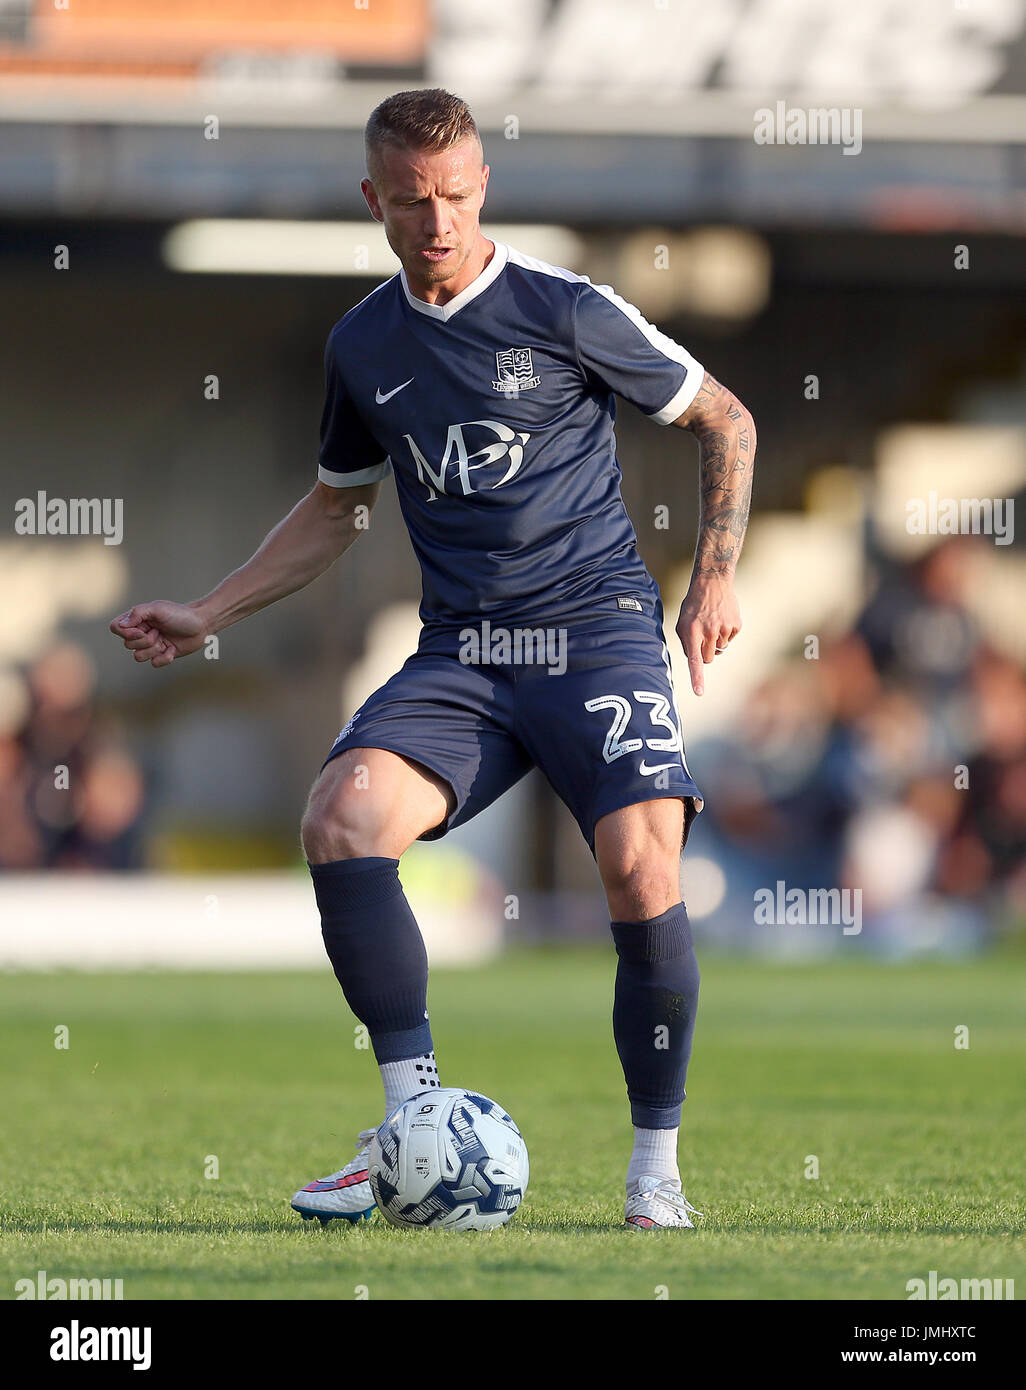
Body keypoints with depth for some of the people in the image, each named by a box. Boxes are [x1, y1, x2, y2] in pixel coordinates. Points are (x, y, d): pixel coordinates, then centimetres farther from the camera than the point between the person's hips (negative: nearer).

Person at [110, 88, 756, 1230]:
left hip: (597, 628, -4)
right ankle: (414, 1124, -17)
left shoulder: (567, 311, -4)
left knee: (641, 870, -25)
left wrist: (716, 577, -2)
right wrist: (208, 613, 20)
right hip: (460, 653, 4)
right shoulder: (363, 345, 9)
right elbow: (336, 506, 27)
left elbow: (725, 422, 8)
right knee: (341, 816, -24)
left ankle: (656, 1166, -7)